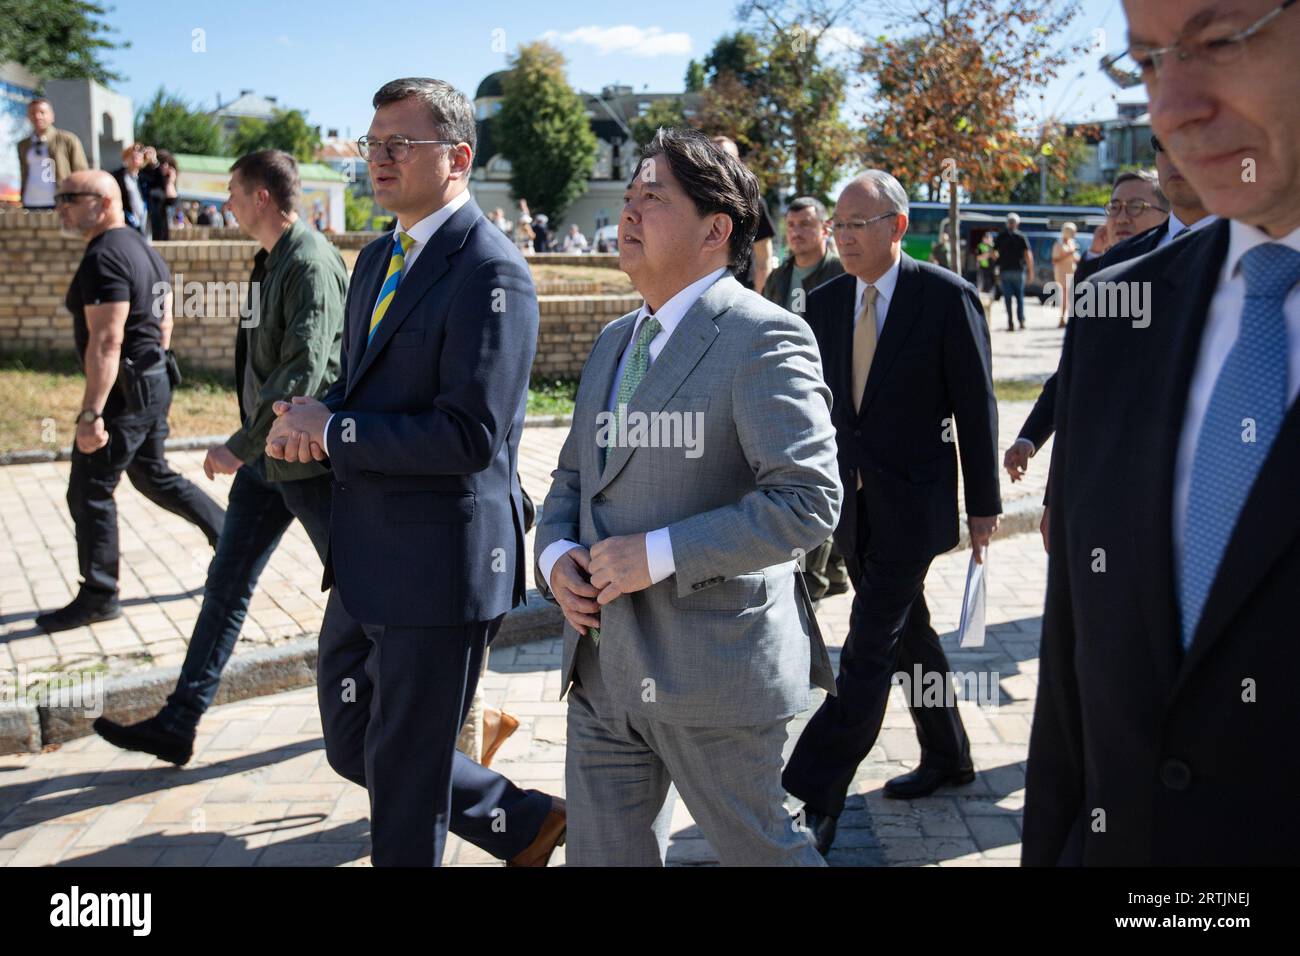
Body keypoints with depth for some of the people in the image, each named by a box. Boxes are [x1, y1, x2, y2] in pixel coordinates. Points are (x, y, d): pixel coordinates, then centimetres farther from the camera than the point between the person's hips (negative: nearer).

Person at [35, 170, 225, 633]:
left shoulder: (104, 258, -19)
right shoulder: (143, 248, 13)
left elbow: (106, 340, -25)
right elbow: (164, 324, 19)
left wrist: (91, 413, -26)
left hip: (123, 391, -10)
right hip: (154, 384, 10)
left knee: (89, 492, 0)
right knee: (153, 476, 21)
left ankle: (98, 597, 9)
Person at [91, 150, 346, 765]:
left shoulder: (312, 265, -19)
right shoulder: (272, 260, 12)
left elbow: (303, 372, -28)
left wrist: (240, 446, -25)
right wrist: (248, 443, 20)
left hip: (307, 457, -9)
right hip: (264, 453, 9)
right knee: (226, 584, 9)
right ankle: (178, 725, 14)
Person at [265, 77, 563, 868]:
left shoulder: (491, 273, -18)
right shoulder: (377, 260, 12)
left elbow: (470, 436, -25)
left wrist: (332, 431, -17)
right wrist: (310, 420, -4)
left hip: (440, 565, -9)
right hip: (366, 561, 9)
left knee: (405, 781, 6)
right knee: (353, 745, 20)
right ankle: (528, 824, 36)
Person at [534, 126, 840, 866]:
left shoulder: (763, 338, -12)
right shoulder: (615, 342, 15)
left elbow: (809, 500, -21)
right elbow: (573, 478, 21)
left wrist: (658, 554, -23)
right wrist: (556, 553, 0)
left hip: (711, 667, -8)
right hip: (605, 668, 8)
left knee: (759, 848, 9)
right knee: (602, 853, 16)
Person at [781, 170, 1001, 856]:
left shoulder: (947, 297, -10)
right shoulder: (824, 302, 5)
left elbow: (976, 406, -7)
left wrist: (983, 505, -4)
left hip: (910, 505, -6)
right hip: (851, 505, 6)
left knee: (869, 649, -8)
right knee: (907, 636, 18)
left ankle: (816, 799, -5)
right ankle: (947, 756, 36)